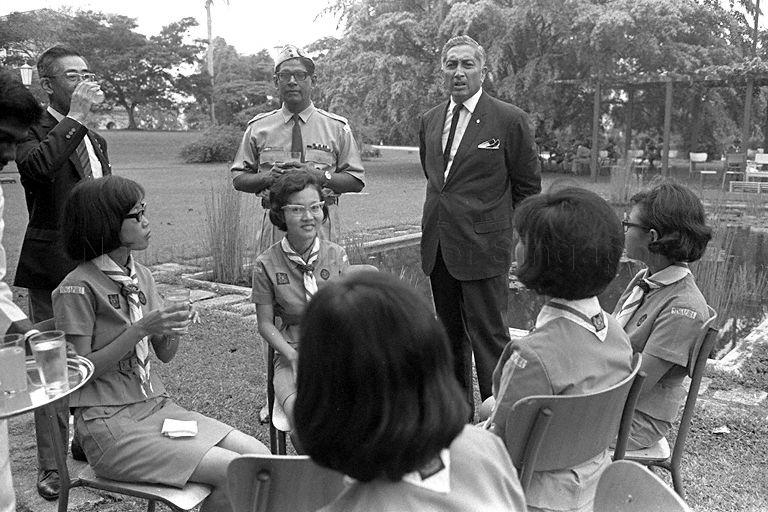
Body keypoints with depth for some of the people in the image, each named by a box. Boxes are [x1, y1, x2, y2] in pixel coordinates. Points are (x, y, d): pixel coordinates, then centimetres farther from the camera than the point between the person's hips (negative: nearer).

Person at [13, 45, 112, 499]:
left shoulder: (95, 138, 18)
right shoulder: (35, 130, -6)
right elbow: (37, 164, -30)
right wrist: (75, 116, -22)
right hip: (53, 264, -6)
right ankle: (52, 466, 13)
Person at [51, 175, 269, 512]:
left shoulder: (140, 275, 9)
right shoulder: (77, 289, -12)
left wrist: (173, 328, -10)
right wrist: (140, 329, -20)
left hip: (157, 406, 7)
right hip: (110, 426, -6)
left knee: (258, 456, -9)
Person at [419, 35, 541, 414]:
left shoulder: (509, 120, -7)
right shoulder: (430, 120, 10)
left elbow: (528, 187, 0)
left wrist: (498, 224, 7)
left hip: (483, 245, -6)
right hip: (438, 246, 6)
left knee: (489, 337, -4)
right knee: (450, 334, 16)